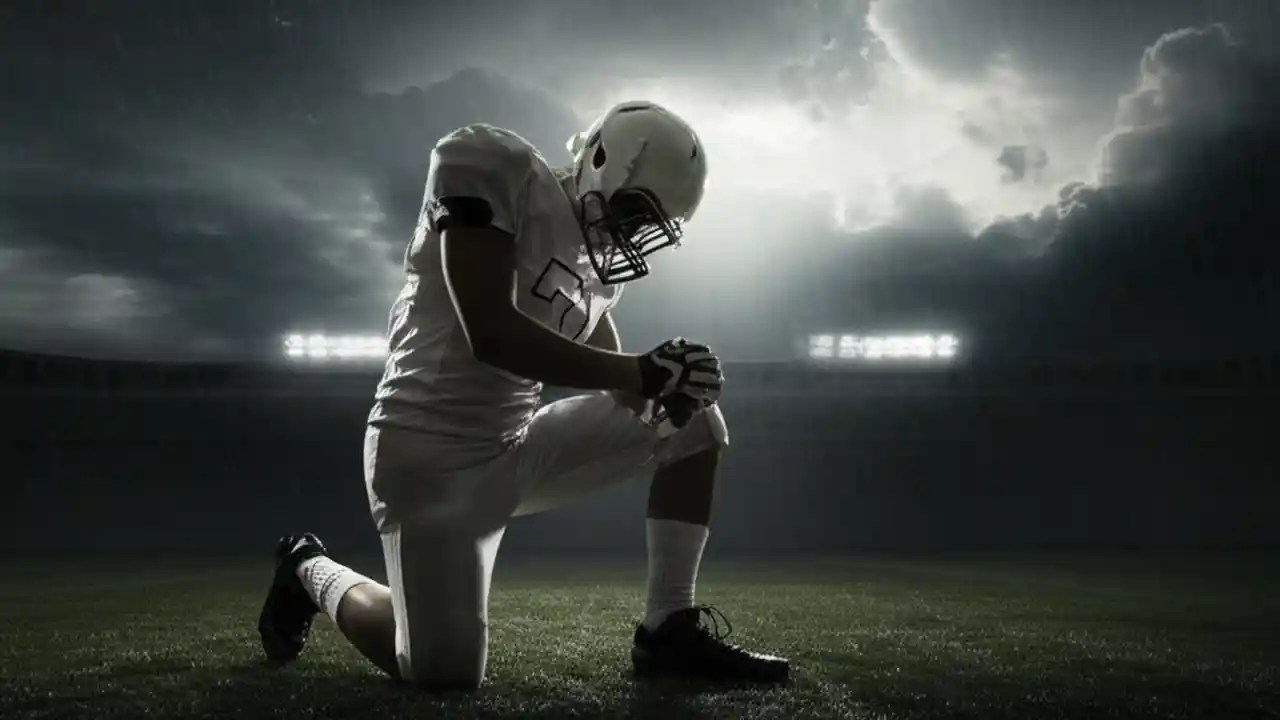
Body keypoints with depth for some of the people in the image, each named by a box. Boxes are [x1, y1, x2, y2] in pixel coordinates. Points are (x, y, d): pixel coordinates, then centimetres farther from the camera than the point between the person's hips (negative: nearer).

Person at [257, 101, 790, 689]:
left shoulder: (599, 259, 9)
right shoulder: (497, 167, -15)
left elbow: (608, 374, 13)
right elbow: (491, 336, -25)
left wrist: (661, 385, -12)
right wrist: (641, 374, -24)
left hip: (519, 448, 8)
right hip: (433, 452, -8)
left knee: (695, 420, 2)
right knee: (445, 673, -11)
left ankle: (669, 627, 3)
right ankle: (311, 571, 18)